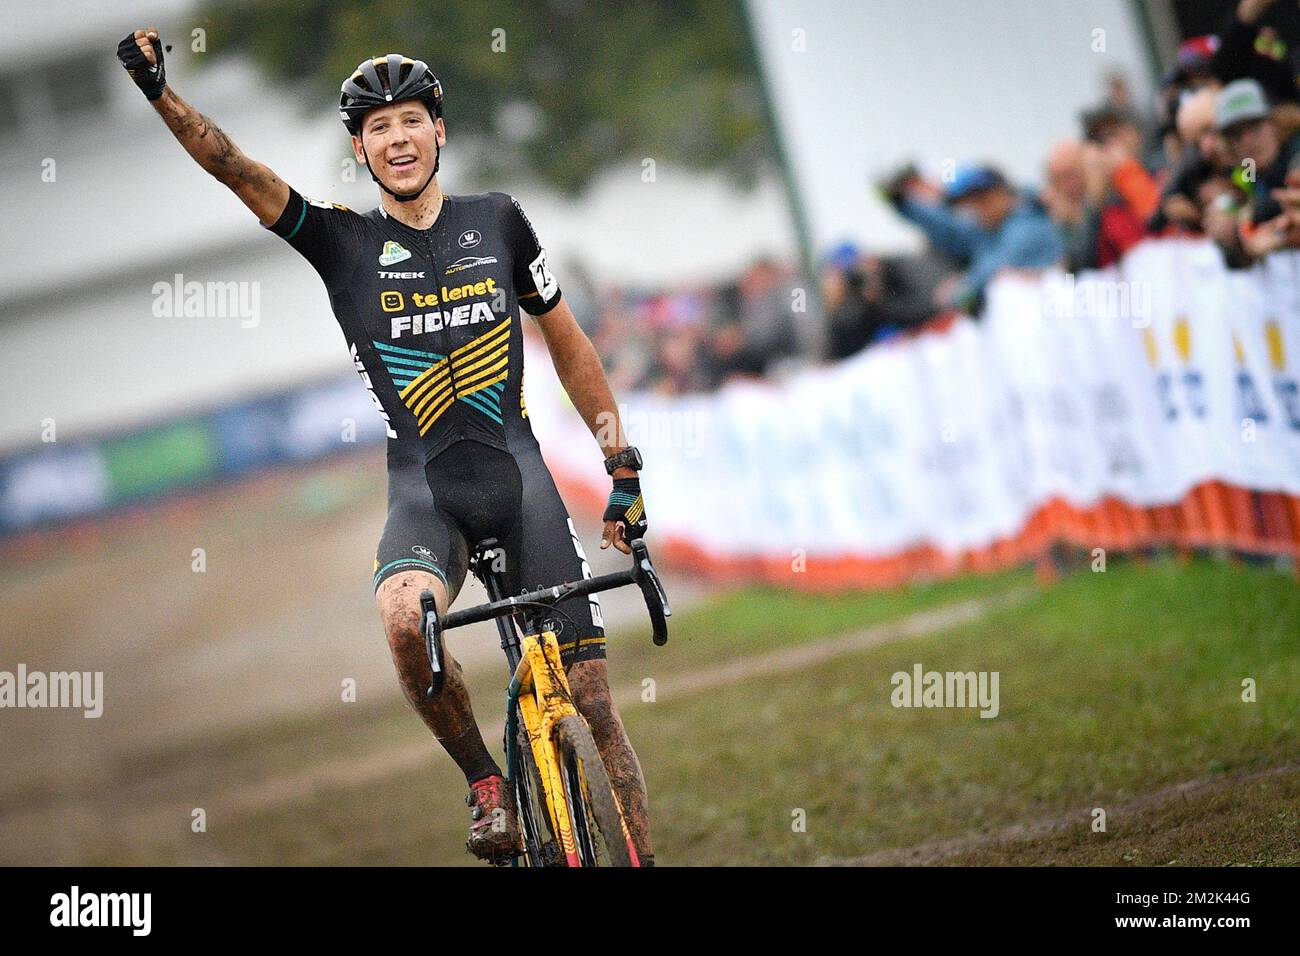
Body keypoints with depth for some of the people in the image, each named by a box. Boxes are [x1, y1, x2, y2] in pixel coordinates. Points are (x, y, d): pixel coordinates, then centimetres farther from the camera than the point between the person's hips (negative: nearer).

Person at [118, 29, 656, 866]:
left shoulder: (497, 221, 8)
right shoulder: (344, 241, 3)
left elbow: (568, 343, 16)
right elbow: (235, 169, -9)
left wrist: (623, 466, 14)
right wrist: (158, 89, -24)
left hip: (516, 469, 1)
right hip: (422, 483, -1)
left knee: (591, 698, -5)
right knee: (405, 620, -32)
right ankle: (486, 782, -9)